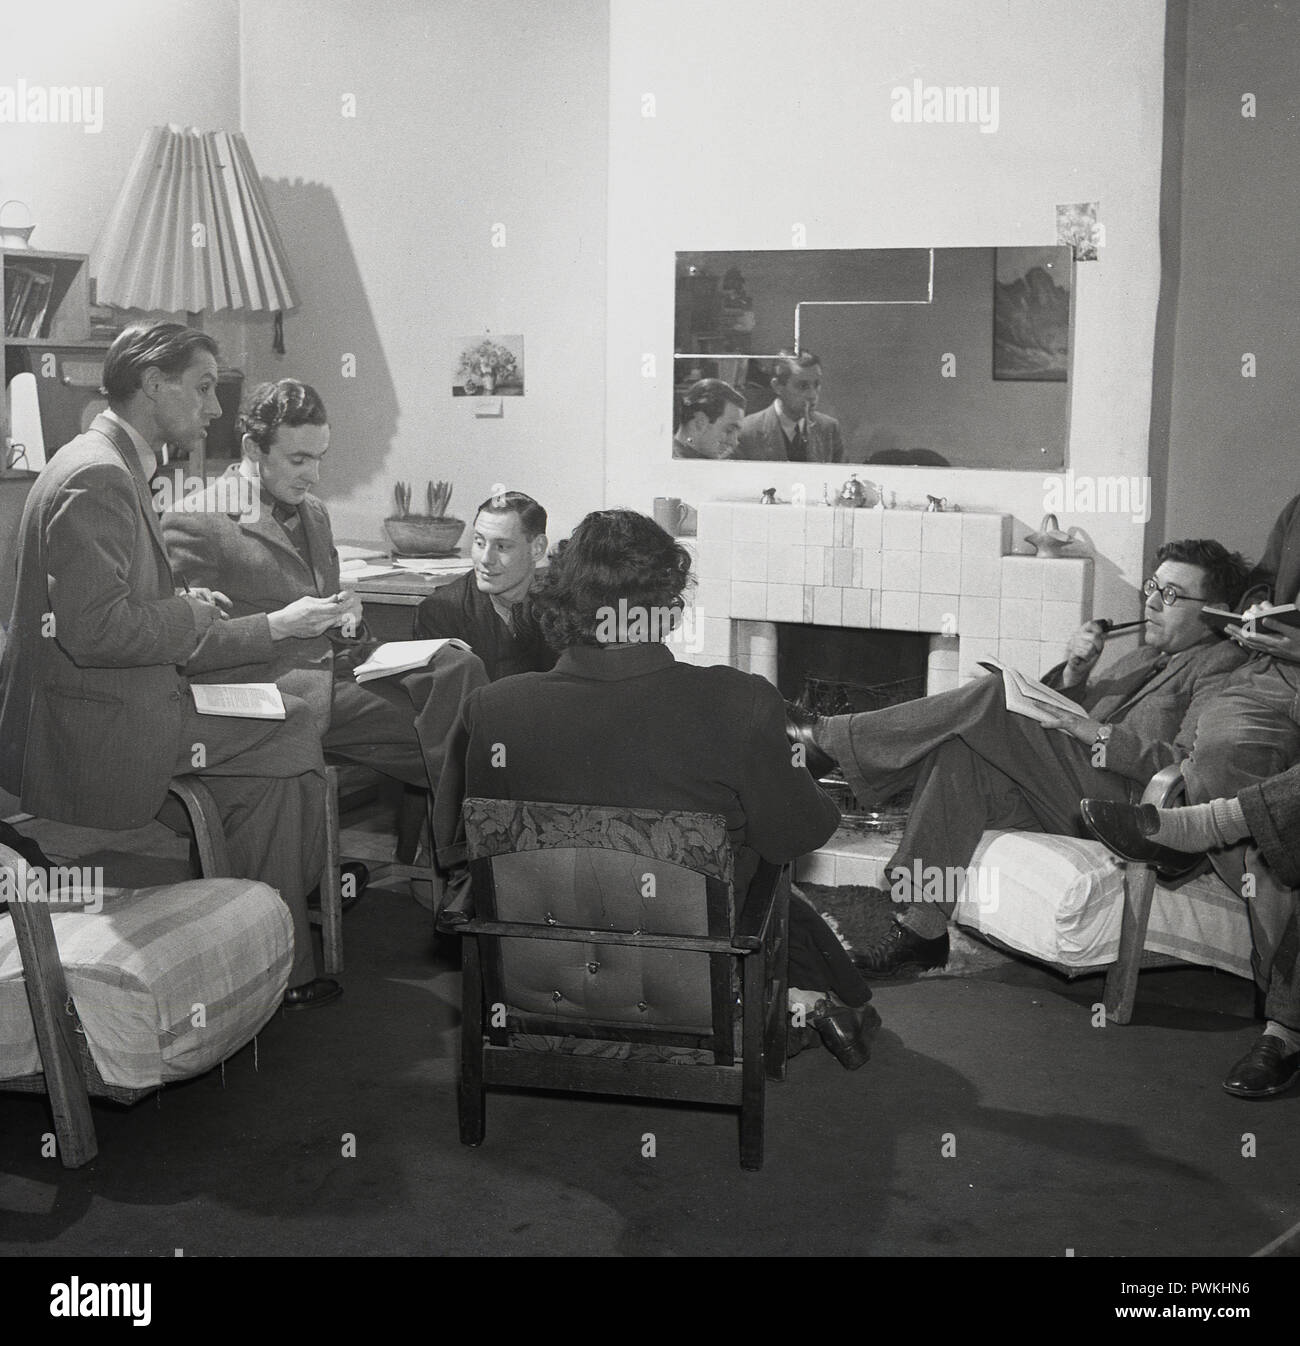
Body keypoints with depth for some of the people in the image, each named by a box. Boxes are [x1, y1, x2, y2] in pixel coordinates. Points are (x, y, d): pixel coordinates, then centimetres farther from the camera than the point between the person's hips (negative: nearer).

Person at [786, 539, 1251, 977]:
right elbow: (1059, 719, 21)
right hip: (1073, 800, 9)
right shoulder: (1146, 658, 28)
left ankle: (827, 737, -11)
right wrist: (1073, 674, 1)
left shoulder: (1222, 665, 1)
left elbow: (1187, 765, -16)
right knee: (956, 757, -15)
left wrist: (1092, 730, -18)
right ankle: (921, 930, -16)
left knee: (991, 699, -19)